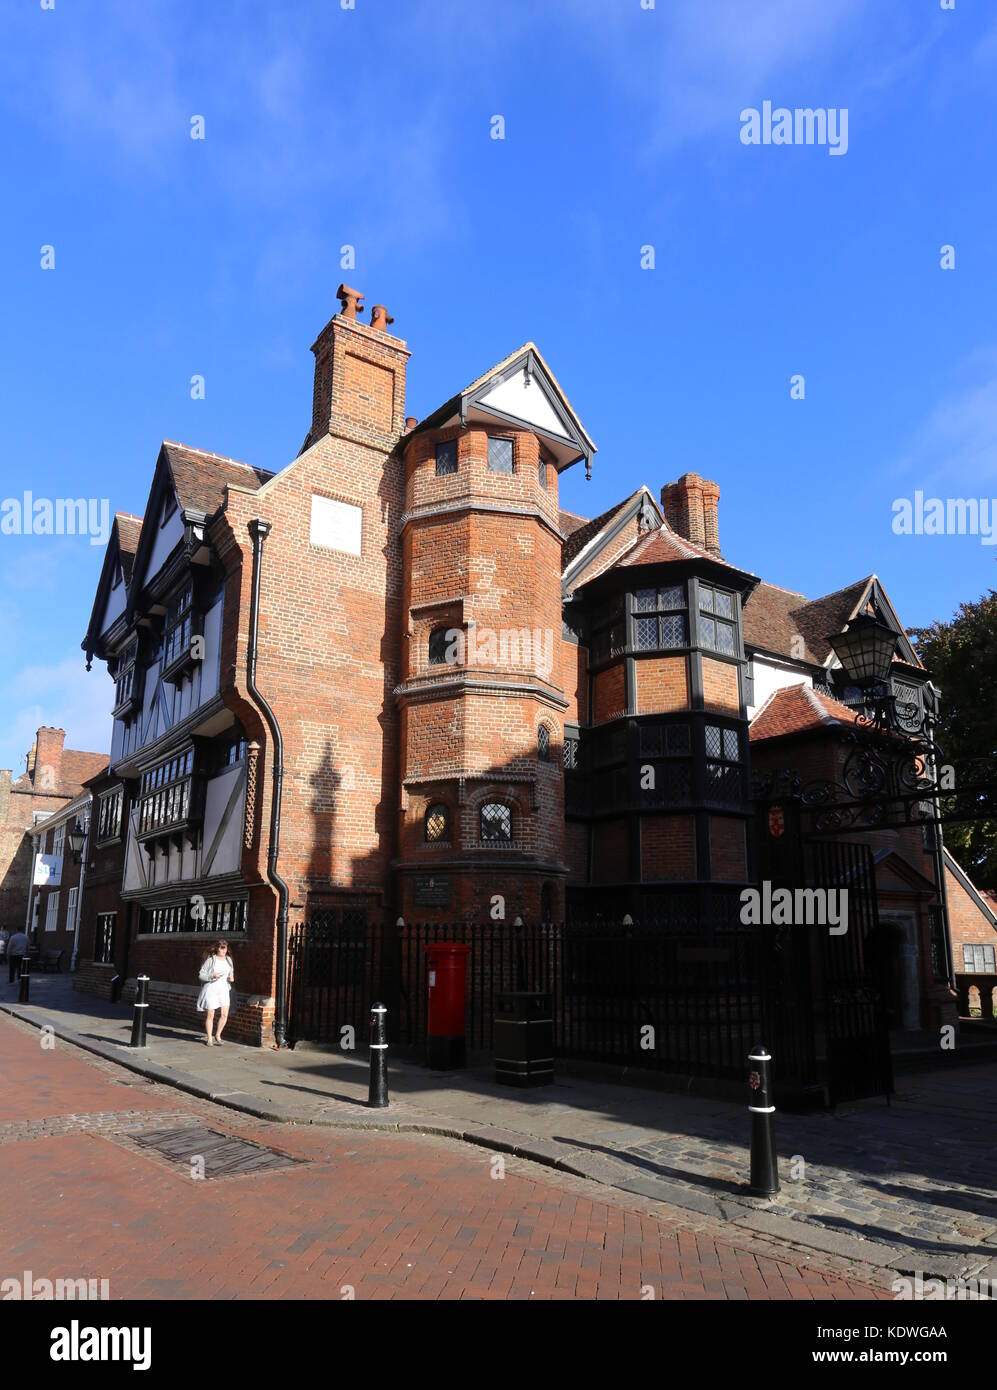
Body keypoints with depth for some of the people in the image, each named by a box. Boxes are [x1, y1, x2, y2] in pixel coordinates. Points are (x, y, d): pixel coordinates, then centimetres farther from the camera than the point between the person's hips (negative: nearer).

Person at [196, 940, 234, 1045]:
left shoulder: (228, 960, 10)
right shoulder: (210, 960, -6)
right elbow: (201, 974, -7)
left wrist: (231, 978, 1)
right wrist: (212, 976, -22)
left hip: (223, 989, 4)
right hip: (211, 989, -4)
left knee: (224, 1014, -5)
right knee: (210, 1015, 3)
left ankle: (218, 1035, 16)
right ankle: (209, 1038, 18)